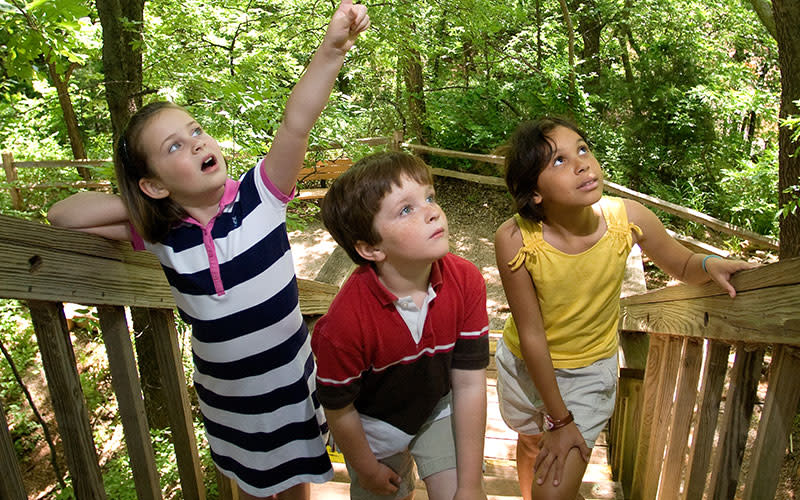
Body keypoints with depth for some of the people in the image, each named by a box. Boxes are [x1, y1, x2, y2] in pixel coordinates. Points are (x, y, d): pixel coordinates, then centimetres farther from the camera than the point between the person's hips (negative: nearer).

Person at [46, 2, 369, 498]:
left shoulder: (260, 198, -19)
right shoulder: (159, 233, -10)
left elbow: (296, 123, -33)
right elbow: (62, 214, -5)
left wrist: (332, 47, -44)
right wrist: (137, 203, -17)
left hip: (290, 380, -2)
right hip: (223, 393, 2)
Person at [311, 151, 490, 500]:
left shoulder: (466, 282, -27)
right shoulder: (347, 321, -37)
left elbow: (469, 384, -20)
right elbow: (339, 410, -19)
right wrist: (367, 469, -2)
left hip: (438, 407, 2)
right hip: (374, 423, -1)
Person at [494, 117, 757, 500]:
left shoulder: (629, 218, -24)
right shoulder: (515, 239, -30)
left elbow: (682, 266, -2)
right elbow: (531, 334, -22)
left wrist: (710, 264, -26)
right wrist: (559, 420, -15)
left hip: (589, 370, 0)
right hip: (524, 364, 0)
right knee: (533, 444, 29)